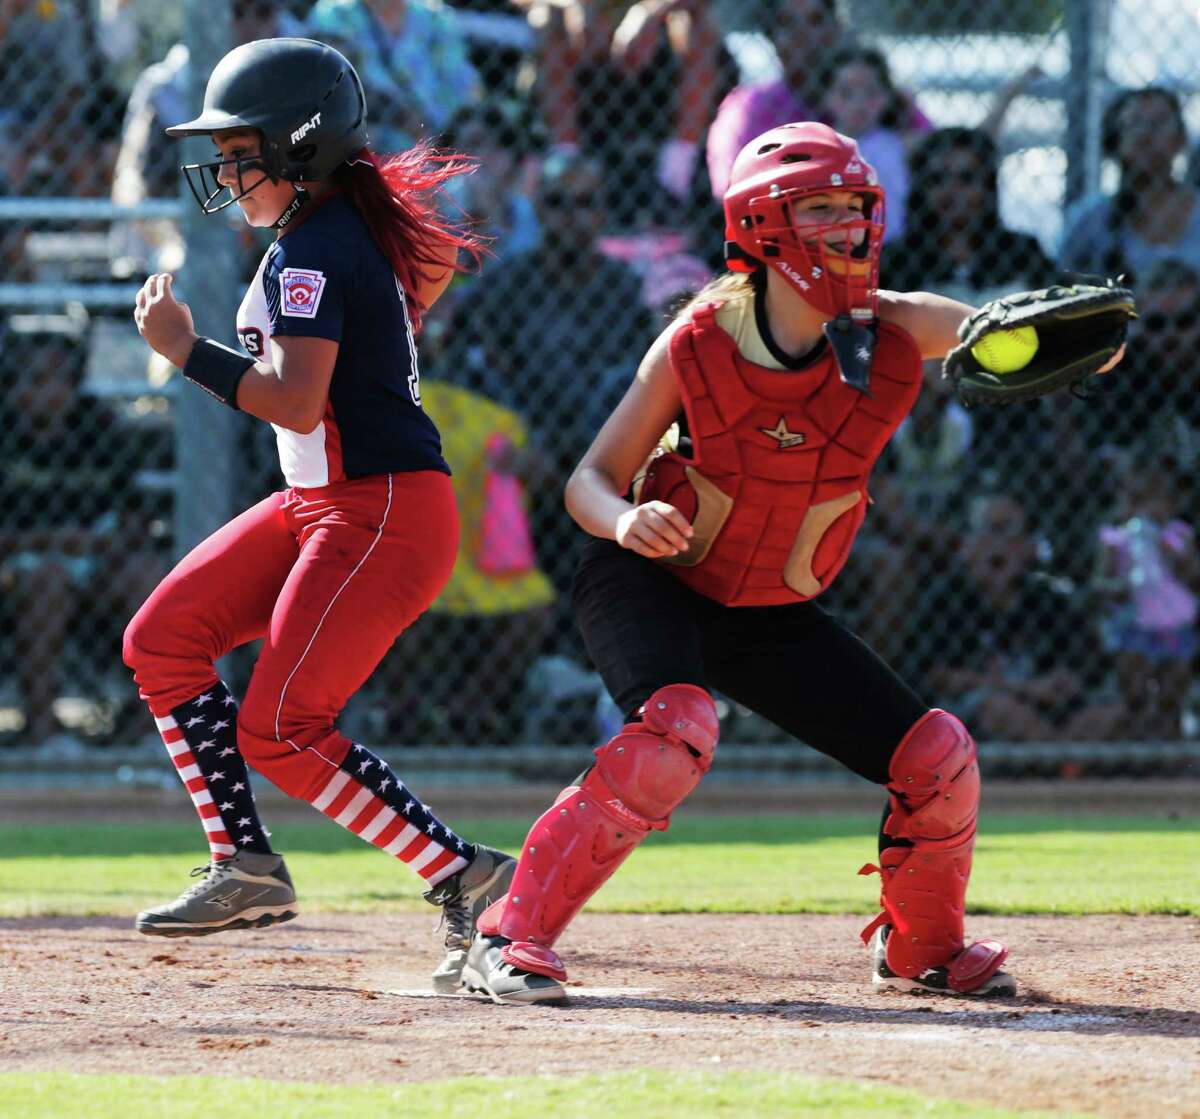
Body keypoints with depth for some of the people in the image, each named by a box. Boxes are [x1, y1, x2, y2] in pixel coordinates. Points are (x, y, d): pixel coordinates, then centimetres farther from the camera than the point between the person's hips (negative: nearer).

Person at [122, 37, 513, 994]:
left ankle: (470, 880, -13)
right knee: (162, 641, 9)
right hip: (319, 504, 11)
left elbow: (297, 404, -28)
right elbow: (441, 259, 30)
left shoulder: (311, 255, -19)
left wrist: (184, 349, -20)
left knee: (279, 731, -14)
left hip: (380, 515, -11)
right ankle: (248, 867, 11)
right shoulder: (357, 219, 10)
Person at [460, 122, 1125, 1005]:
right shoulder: (698, 346, -20)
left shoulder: (890, 333, -14)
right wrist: (625, 520, -38)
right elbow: (591, 481, -15)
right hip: (650, 586, -4)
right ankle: (513, 936, -28)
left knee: (937, 758, -2)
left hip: (773, 616, 5)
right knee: (676, 732, -34)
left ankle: (923, 950, 28)